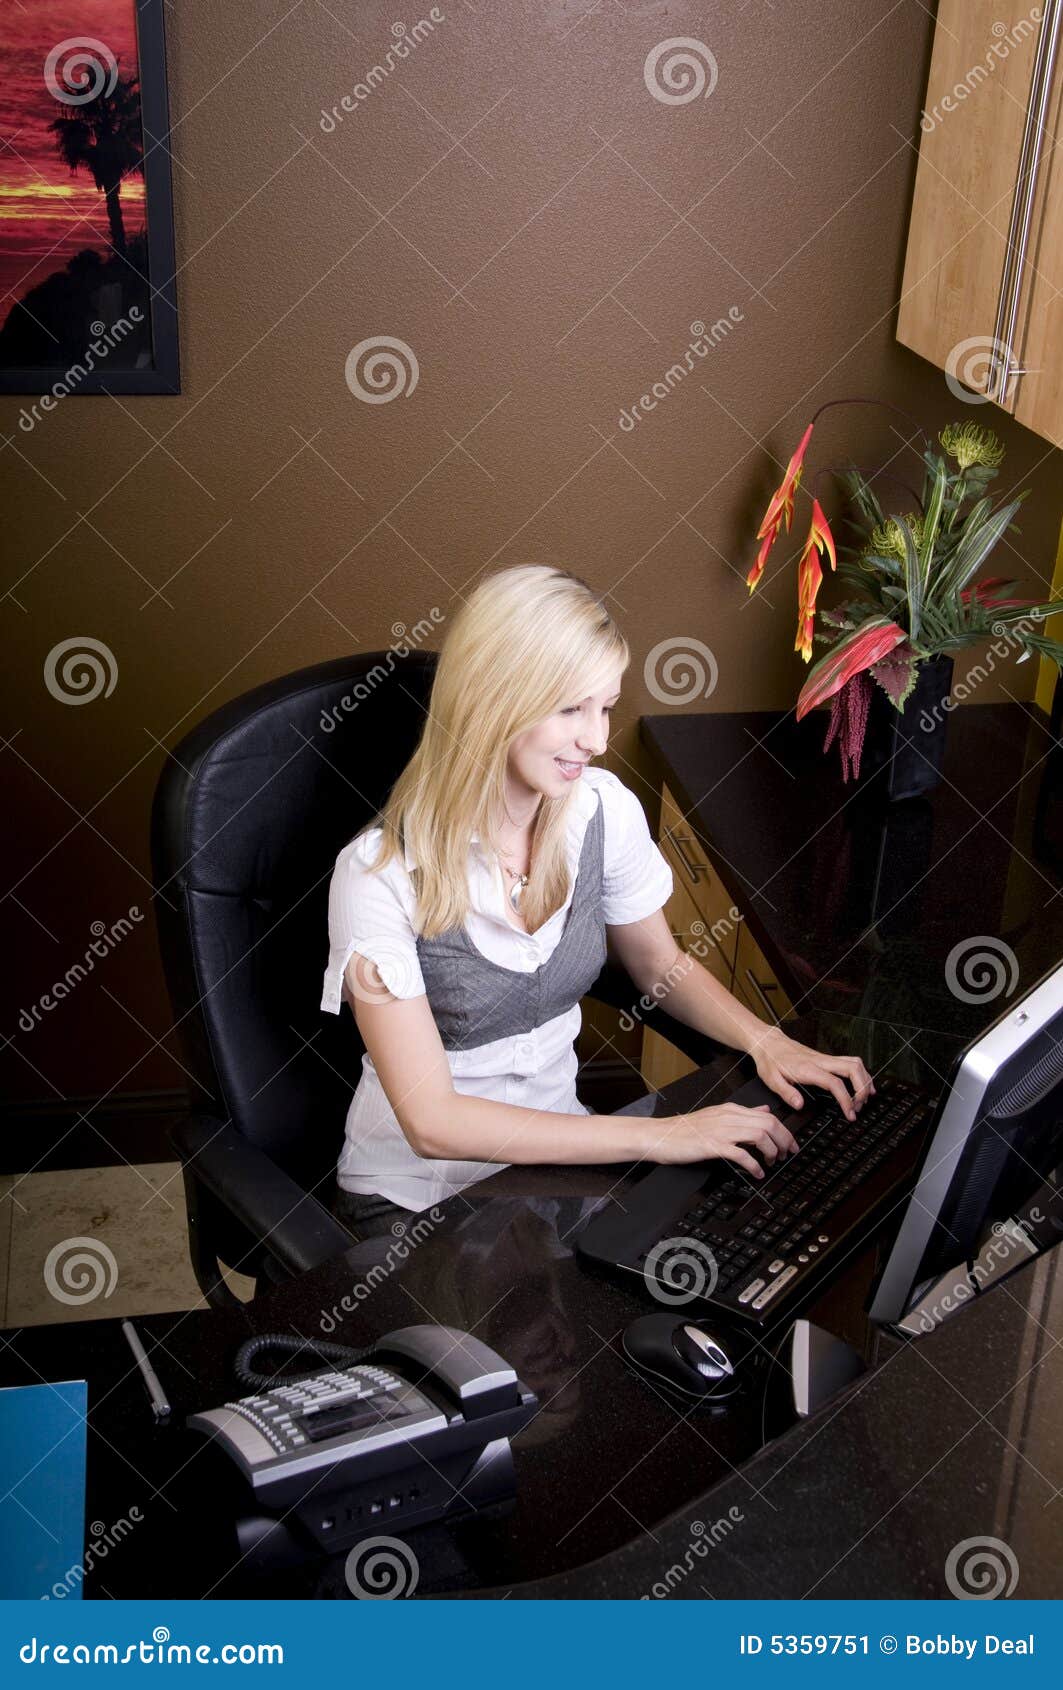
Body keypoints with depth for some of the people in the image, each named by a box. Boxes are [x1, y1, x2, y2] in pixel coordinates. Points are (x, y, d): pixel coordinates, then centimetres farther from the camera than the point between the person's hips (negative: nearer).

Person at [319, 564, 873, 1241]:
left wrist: (764, 1039, -7)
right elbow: (432, 1122, -24)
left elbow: (662, 966, 13)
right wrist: (656, 1135, -27)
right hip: (416, 1201, -5)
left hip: (559, 1154, 5)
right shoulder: (381, 874, -22)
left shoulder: (605, 810, -6)